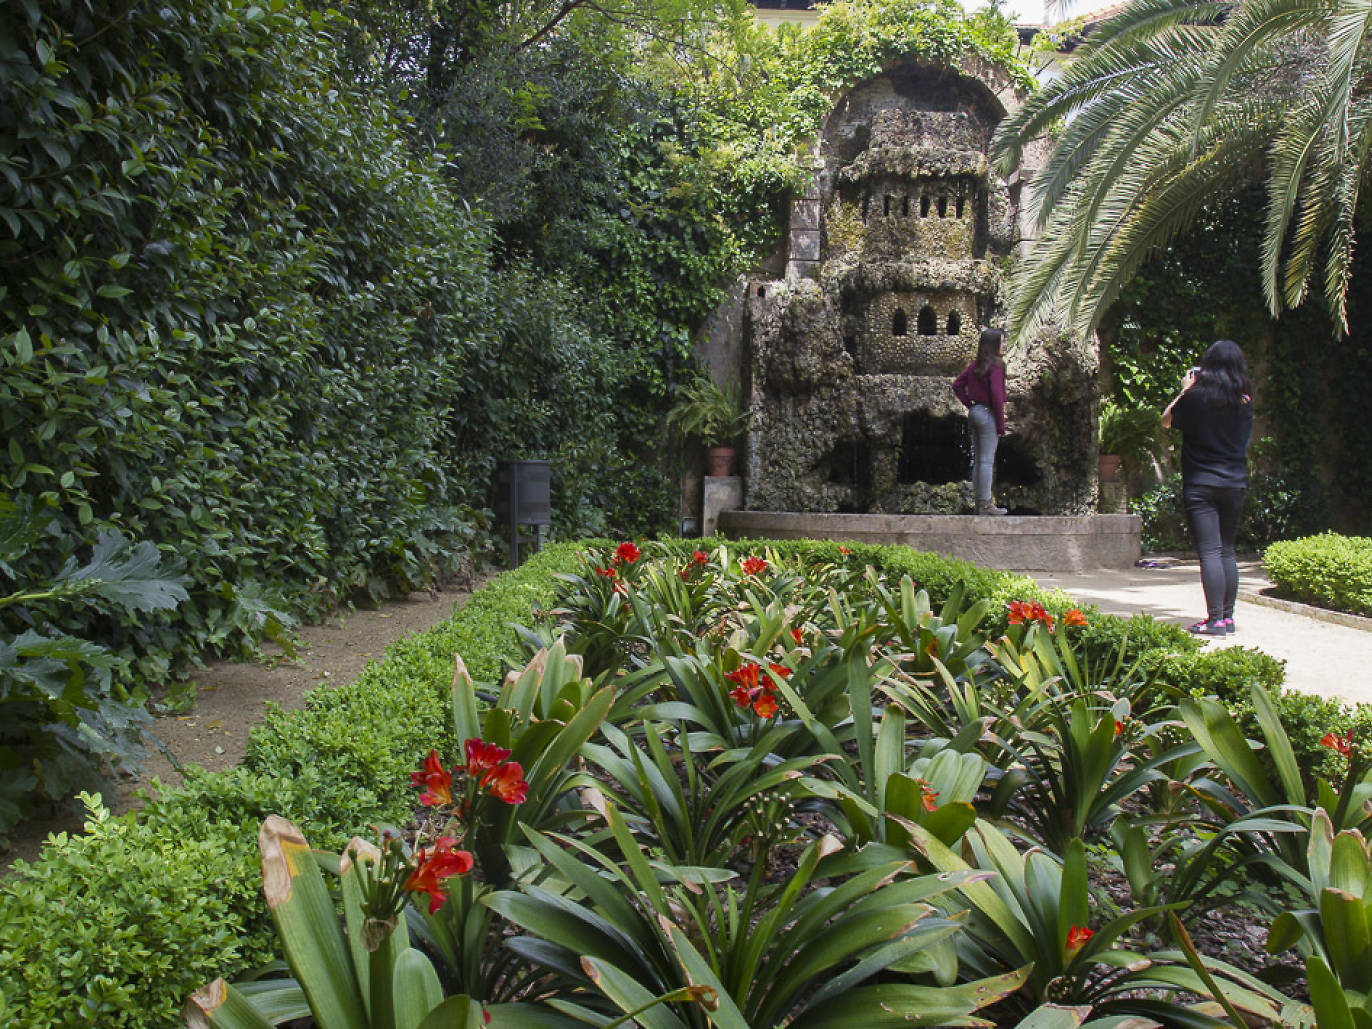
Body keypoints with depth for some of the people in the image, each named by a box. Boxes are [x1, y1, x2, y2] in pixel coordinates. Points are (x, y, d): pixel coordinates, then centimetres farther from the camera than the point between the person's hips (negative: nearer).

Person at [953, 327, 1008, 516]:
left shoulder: (975, 364, 9)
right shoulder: (996, 365, -14)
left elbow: (957, 385, 14)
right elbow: (996, 394, -20)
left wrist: (970, 406, 12)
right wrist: (1001, 424, -14)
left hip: (975, 413, 8)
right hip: (988, 415, -8)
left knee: (978, 460, 13)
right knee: (987, 461, -4)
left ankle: (979, 501, 19)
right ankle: (986, 504, -1)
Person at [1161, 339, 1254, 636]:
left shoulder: (1197, 396, -10)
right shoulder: (1245, 400, 3)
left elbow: (1167, 420, 5)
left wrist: (1184, 391, 14)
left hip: (1201, 485, -5)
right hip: (1235, 484, 5)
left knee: (1210, 552, -6)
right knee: (1227, 551, 13)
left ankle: (1215, 620, -8)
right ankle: (1228, 616, 17)